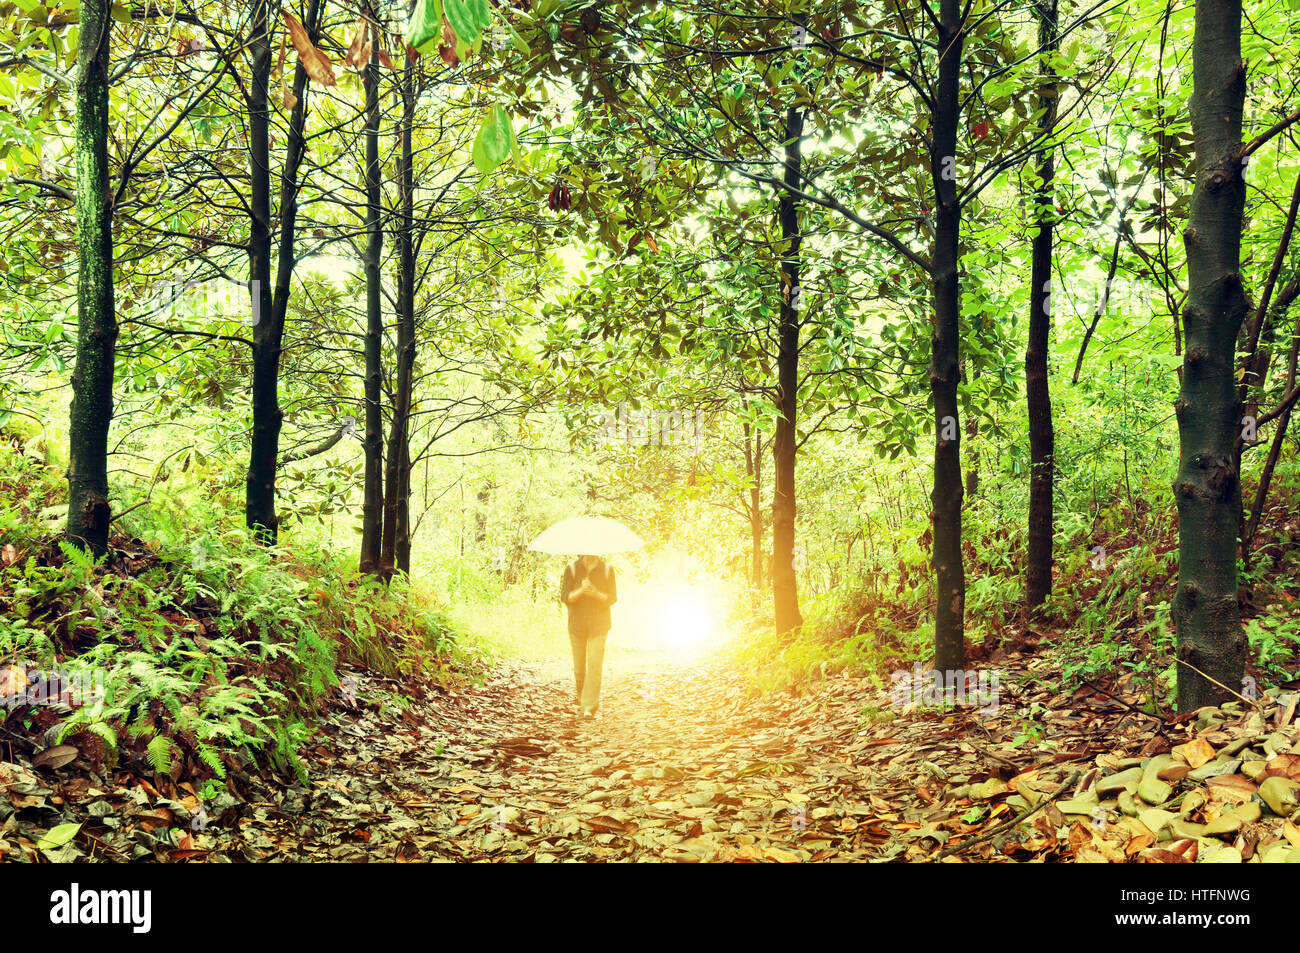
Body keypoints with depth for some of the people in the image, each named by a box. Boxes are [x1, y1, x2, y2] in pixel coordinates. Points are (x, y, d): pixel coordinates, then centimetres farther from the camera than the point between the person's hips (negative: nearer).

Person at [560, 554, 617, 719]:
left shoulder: (607, 569, 0)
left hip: (599, 624, -1)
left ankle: (589, 707, -8)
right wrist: (580, 591, -23)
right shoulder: (572, 568, 0)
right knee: (579, 665, 9)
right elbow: (564, 597, -4)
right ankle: (580, 692, 38)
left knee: (594, 664, -10)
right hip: (577, 624, 1)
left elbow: (613, 598, 0)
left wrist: (596, 594, -20)